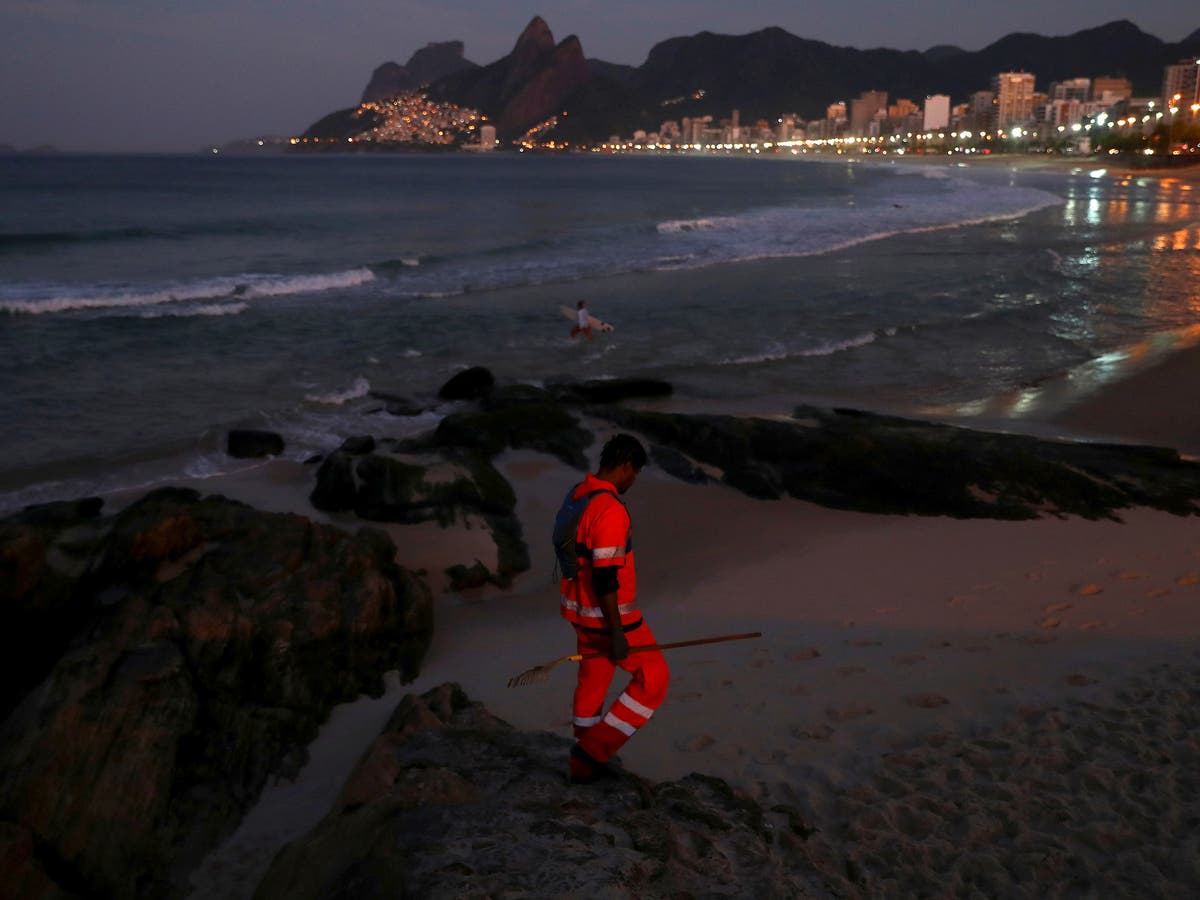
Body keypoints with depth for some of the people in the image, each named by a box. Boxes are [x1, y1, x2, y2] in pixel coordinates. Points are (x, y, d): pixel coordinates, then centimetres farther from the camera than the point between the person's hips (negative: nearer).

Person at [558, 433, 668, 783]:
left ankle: (585, 765, 31)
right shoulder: (611, 509, -26)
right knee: (652, 677, 6)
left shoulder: (577, 495, 4)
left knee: (592, 680, 20)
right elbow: (605, 577, -27)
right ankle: (594, 749, 7)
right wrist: (616, 634, -22)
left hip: (581, 608, 9)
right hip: (608, 615, -9)